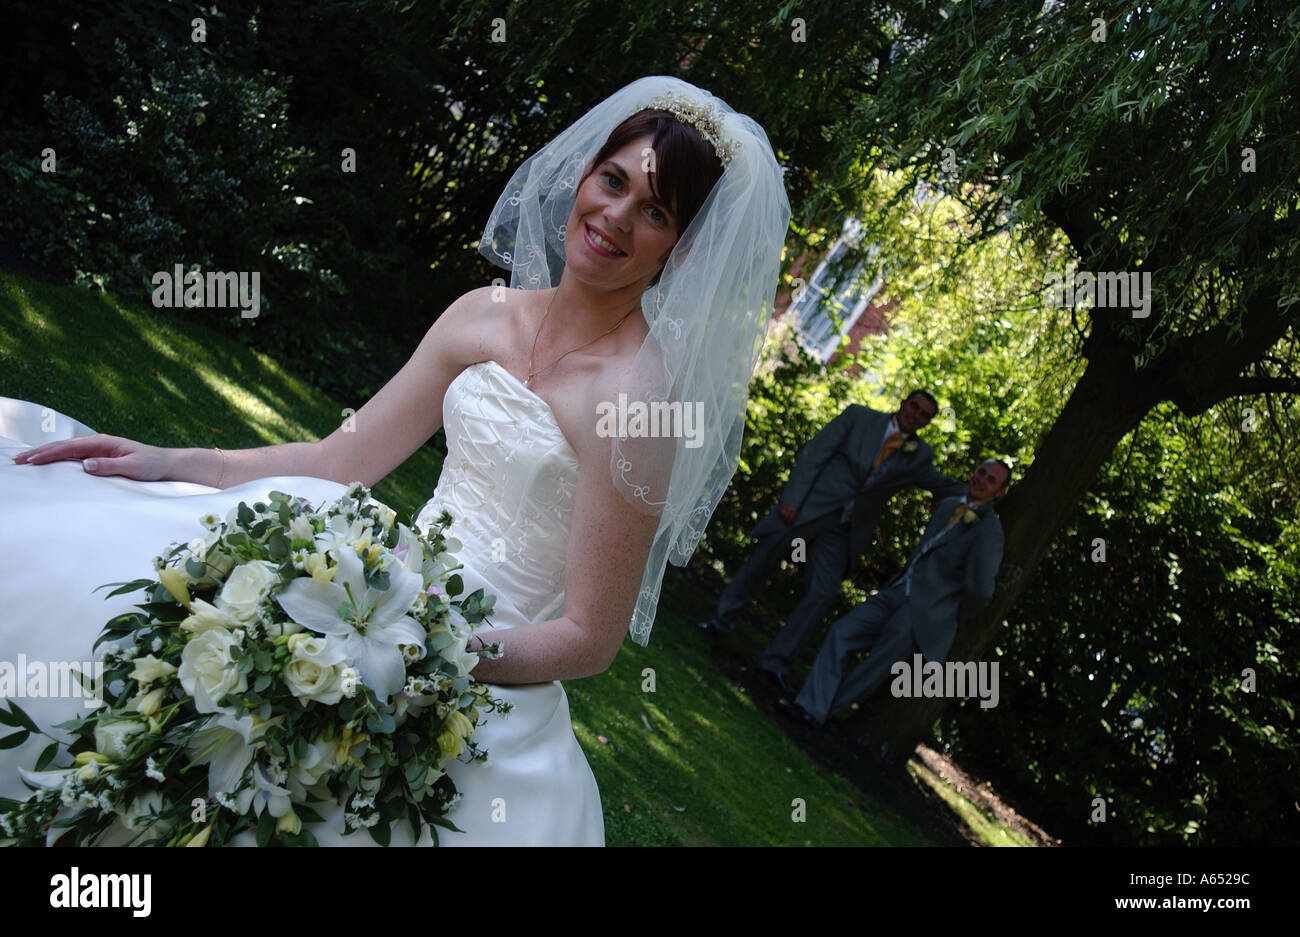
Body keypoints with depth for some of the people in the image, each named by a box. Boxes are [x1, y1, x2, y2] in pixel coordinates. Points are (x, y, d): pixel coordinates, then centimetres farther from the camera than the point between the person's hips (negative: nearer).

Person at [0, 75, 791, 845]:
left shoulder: (636, 392, -17)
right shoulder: (484, 317, 4)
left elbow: (589, 640, -14)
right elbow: (344, 458, 9)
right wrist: (170, 463, 1)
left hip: (484, 662, -6)